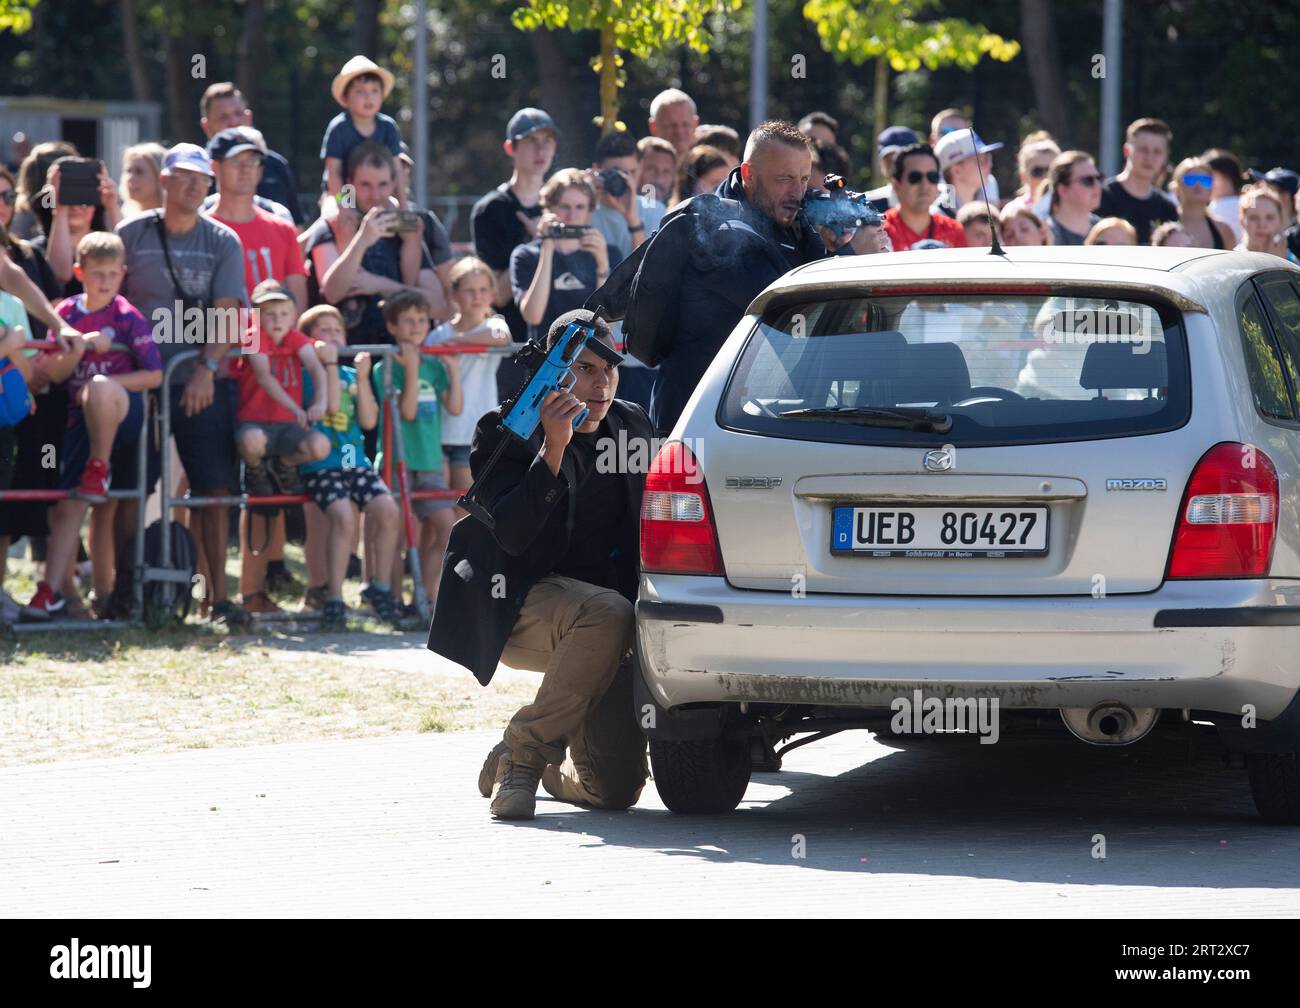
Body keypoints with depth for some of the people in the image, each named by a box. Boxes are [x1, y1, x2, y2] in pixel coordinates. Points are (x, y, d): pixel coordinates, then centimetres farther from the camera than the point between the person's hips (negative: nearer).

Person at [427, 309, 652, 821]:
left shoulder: (630, 426, 7)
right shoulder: (509, 430, -8)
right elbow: (511, 535, -22)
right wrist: (553, 450, -31)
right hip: (517, 608, -5)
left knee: (615, 788, -3)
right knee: (608, 613, -39)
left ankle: (556, 770, 35)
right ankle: (521, 754, -24)